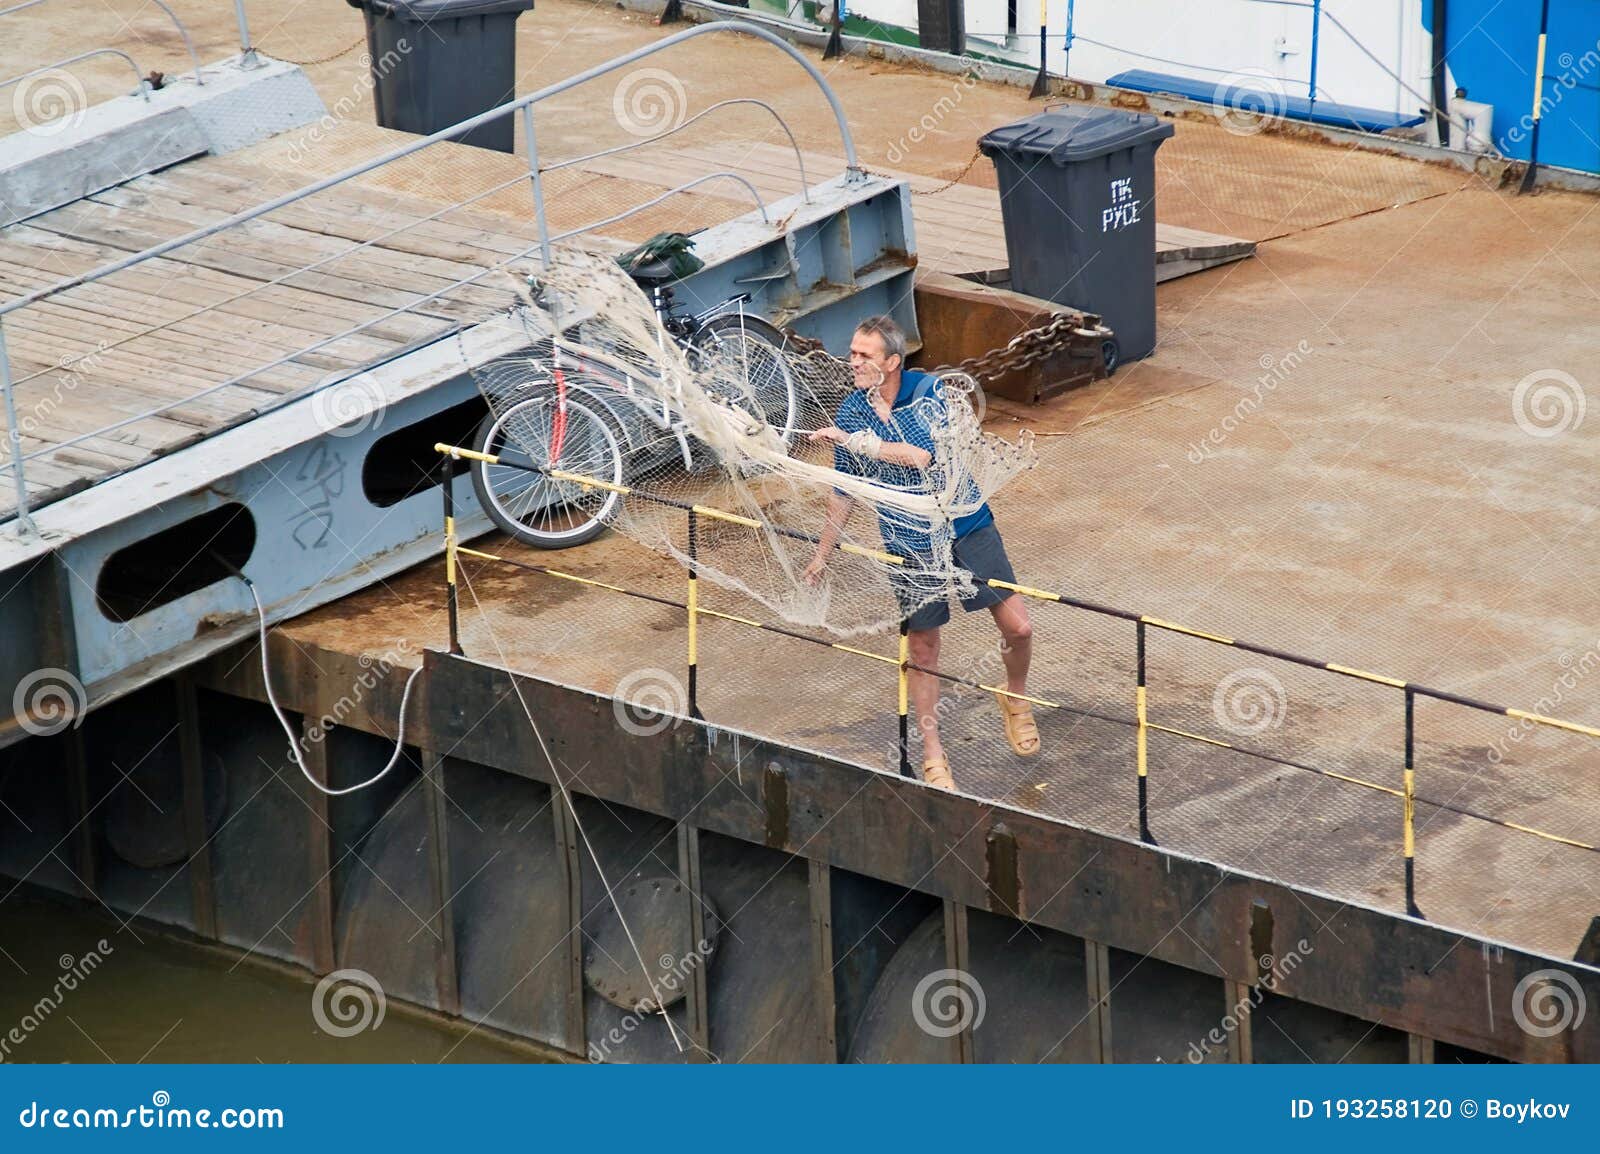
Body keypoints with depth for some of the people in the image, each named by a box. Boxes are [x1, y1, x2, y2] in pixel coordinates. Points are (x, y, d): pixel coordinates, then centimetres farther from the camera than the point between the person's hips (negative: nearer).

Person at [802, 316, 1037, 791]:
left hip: (967, 529, -2)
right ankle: (932, 752, 18)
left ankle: (1015, 698, 27)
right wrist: (822, 553, 15)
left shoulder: (930, 391, -13)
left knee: (1017, 628, -4)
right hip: (909, 547, 2)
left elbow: (920, 456, -28)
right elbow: (844, 491, 11)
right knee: (922, 649, 5)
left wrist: (855, 441, -27)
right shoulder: (849, 413, -2)